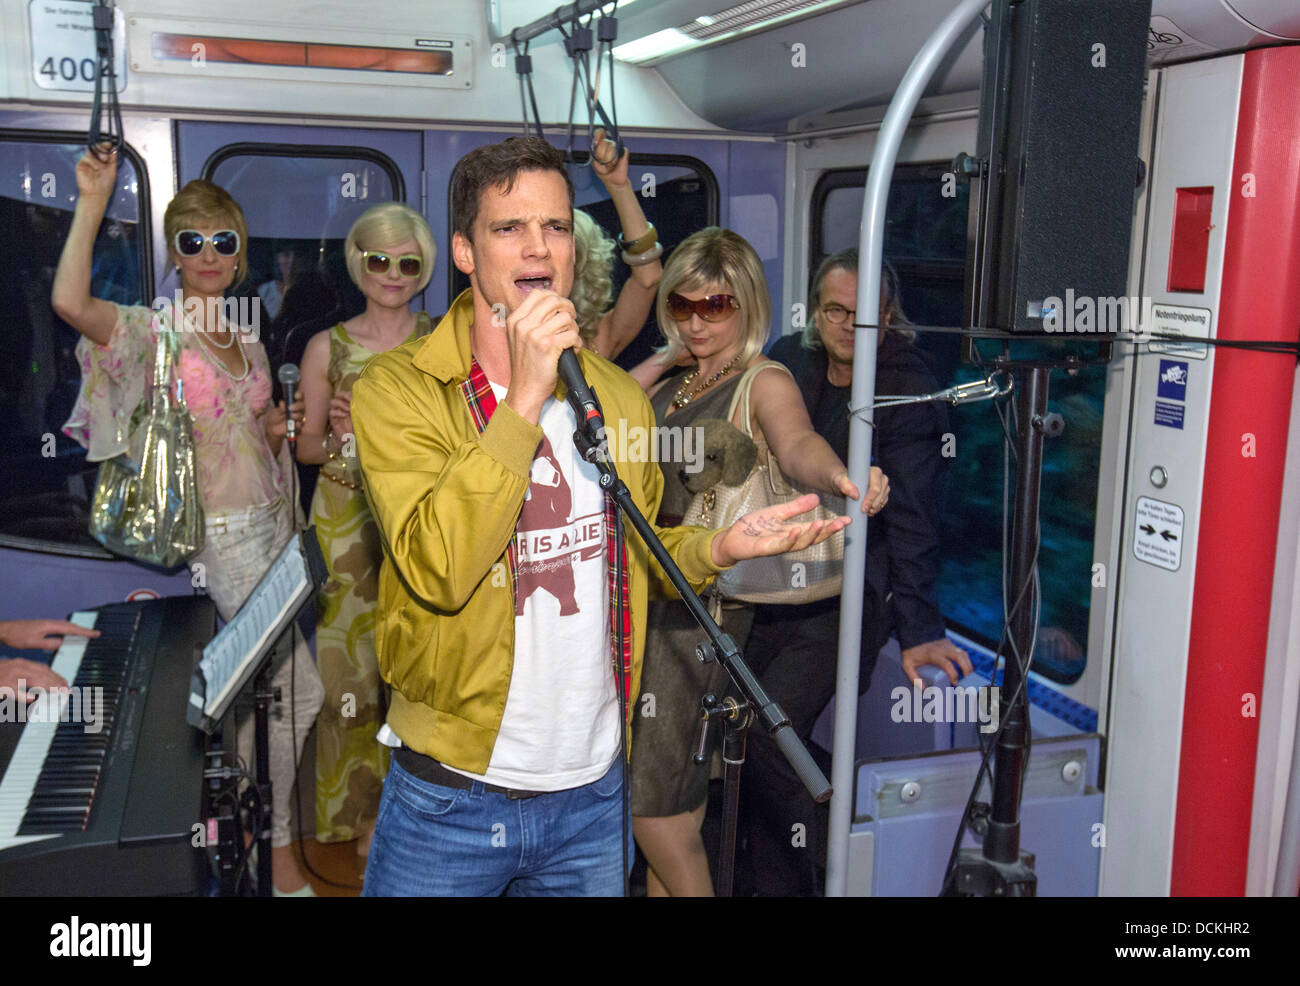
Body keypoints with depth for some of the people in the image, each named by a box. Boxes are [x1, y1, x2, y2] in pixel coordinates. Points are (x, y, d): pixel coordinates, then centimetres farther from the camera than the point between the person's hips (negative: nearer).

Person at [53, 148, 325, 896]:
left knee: (253, 691, 13)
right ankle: (279, 850, 11)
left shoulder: (248, 340, 13)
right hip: (219, 534, -7)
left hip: (270, 523, 7)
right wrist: (93, 203, -25)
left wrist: (276, 433, 1)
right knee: (302, 689, -7)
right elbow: (71, 303, -29)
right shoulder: (156, 331, -7)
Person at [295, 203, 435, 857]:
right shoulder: (327, 347, 3)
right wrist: (339, 437, -14)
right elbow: (307, 447, 7)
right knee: (354, 665, 3)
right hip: (347, 524, 0)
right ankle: (363, 811, 19)